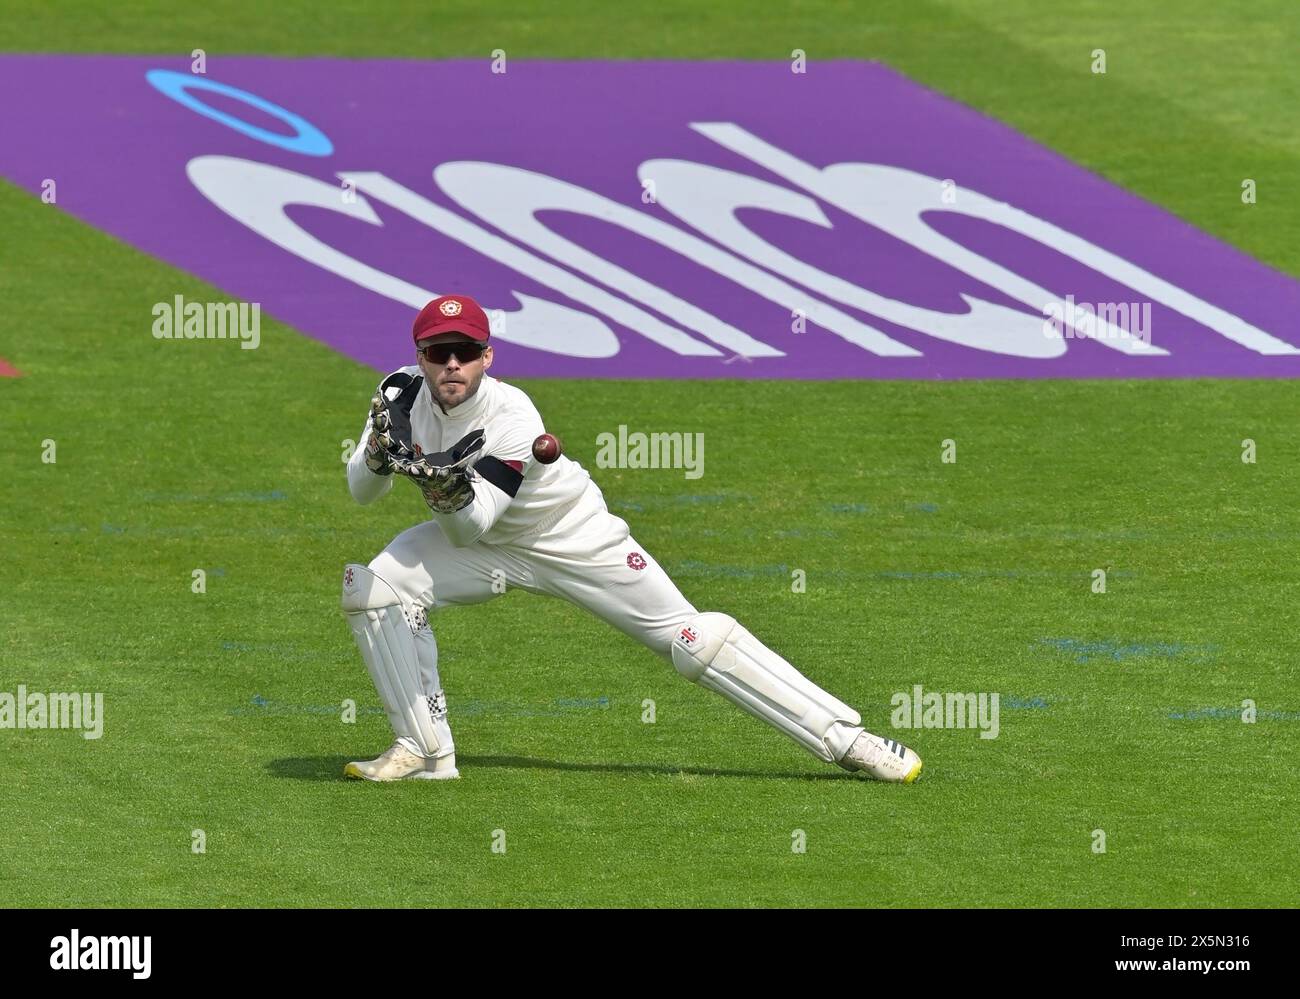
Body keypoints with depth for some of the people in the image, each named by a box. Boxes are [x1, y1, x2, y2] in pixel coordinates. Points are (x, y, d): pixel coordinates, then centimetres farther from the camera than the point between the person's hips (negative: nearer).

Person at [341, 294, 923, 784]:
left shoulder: (512, 417, -31)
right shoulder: (403, 394, -17)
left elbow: (471, 526, -33)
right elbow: (361, 491, -14)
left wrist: (448, 487, -53)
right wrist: (379, 452, -35)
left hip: (571, 536, -5)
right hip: (488, 547, 5)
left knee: (689, 639, -11)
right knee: (374, 586, -17)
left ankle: (845, 739, -8)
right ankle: (426, 752, -6)